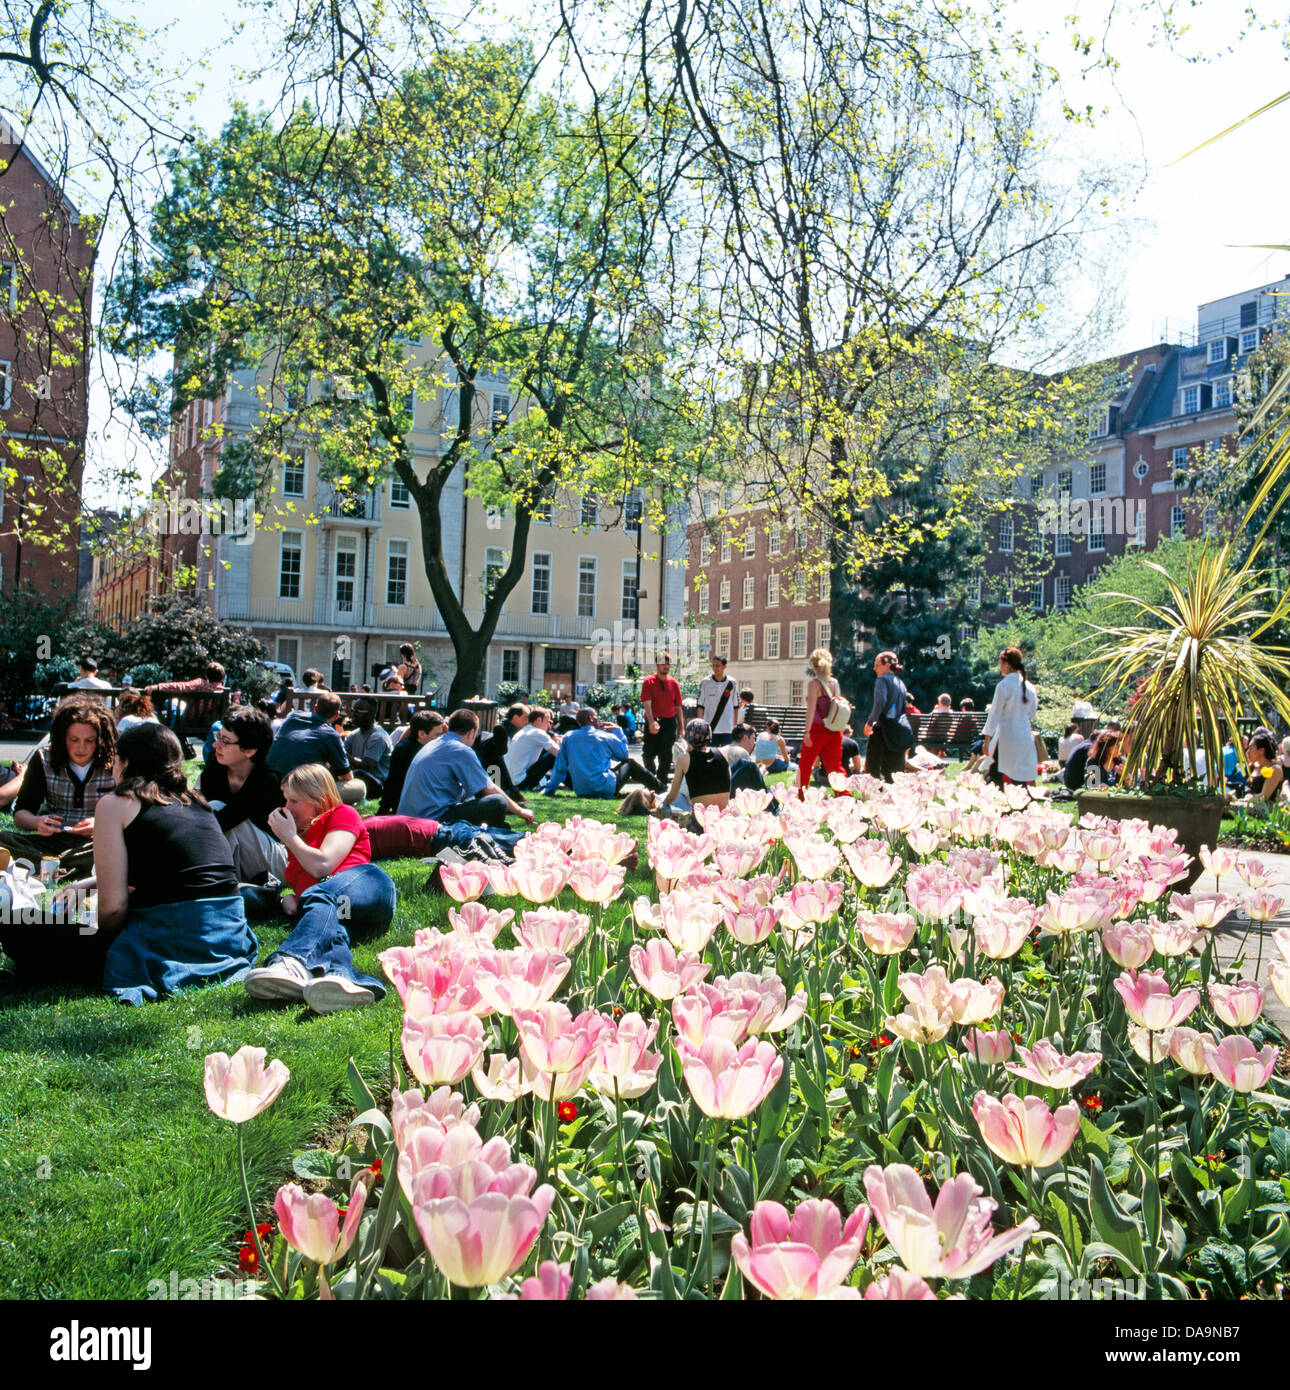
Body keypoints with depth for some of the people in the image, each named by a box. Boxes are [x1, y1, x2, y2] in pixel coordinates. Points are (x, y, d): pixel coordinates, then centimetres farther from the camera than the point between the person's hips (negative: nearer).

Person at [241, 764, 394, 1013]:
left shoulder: (342, 814, 20)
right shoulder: (297, 835, 42)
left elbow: (322, 866, 2)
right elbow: (294, 884, 33)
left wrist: (290, 838, 15)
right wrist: (286, 896, 9)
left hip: (364, 883, -3)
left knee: (319, 898, -38)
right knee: (324, 921, -37)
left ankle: (290, 962, -68)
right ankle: (341, 975, -72)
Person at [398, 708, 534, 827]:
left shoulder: (433, 744, 19)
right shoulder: (461, 751, -9)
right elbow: (490, 790, -4)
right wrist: (520, 811, 11)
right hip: (434, 818, -10)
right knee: (498, 802, -14)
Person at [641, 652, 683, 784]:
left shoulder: (673, 683, 8)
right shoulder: (648, 682, -1)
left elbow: (678, 706, 12)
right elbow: (647, 704, -11)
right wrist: (651, 722, -26)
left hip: (669, 722, 2)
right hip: (653, 722, -2)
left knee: (666, 756, -1)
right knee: (648, 755, 1)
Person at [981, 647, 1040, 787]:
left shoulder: (1003, 686, -11)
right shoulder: (1029, 687, 5)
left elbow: (995, 713, -10)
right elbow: (1032, 714, 14)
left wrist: (987, 738, -6)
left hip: (1006, 738, -6)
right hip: (1025, 738, 6)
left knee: (997, 778, 2)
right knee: (1022, 781, 8)